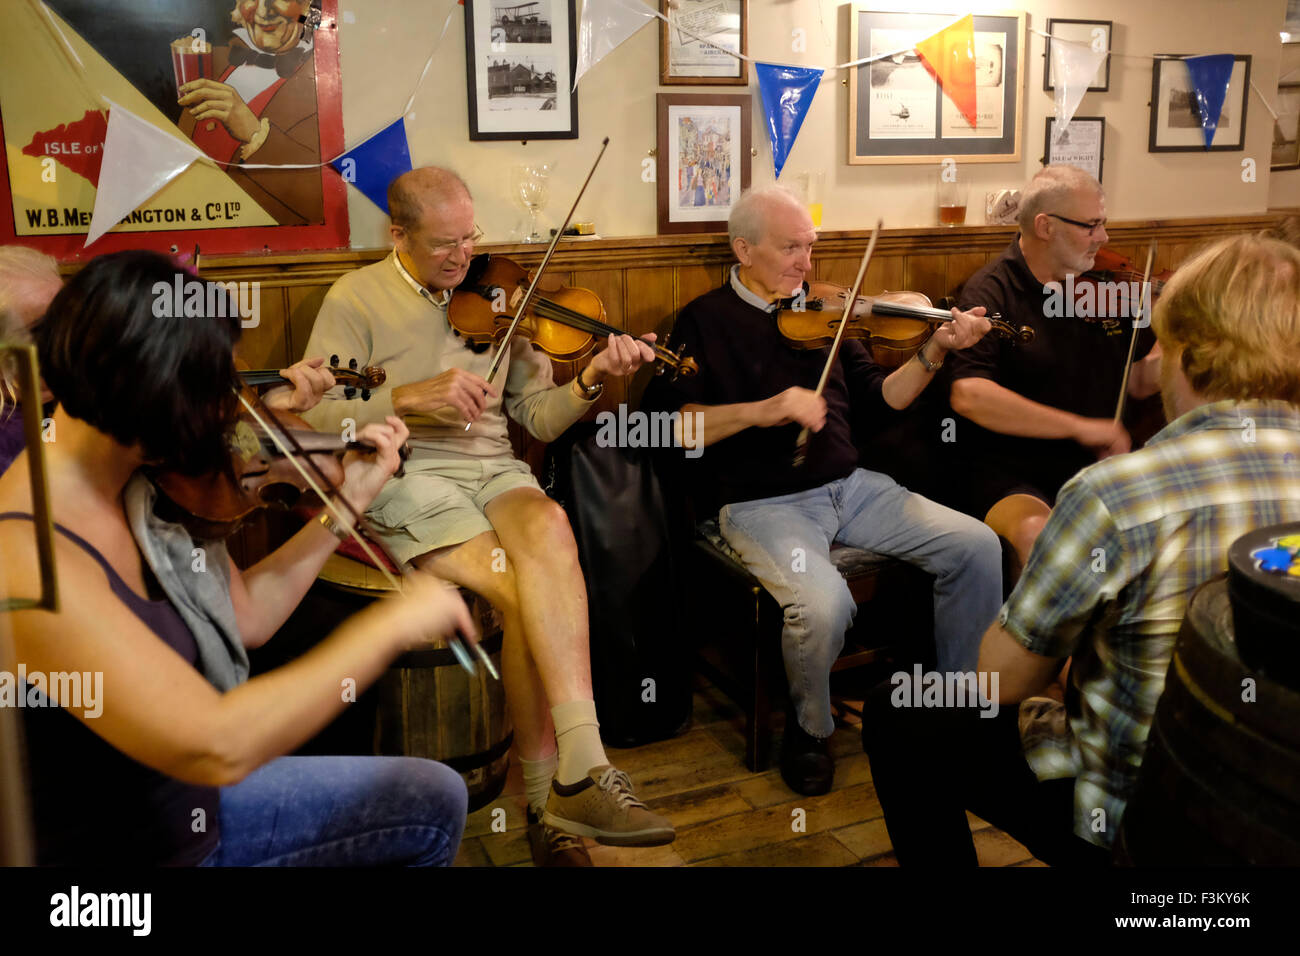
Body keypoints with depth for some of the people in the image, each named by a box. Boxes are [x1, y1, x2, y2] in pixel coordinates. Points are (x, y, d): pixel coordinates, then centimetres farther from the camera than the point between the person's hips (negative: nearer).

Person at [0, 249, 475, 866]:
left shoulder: (132, 496, -5)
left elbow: (246, 614, 7)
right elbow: (218, 746, -36)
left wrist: (350, 499, 5)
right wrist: (390, 625, -29)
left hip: (191, 805, 8)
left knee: (435, 800, 12)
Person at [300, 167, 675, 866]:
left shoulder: (493, 300, 15)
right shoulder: (355, 299, 6)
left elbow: (538, 417, 11)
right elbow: (318, 414, -5)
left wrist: (589, 381, -9)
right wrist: (413, 396, -18)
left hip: (493, 468, 3)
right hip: (407, 477, -2)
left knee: (548, 528, -34)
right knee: (528, 590, -30)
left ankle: (556, 791, -32)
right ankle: (557, 790, -20)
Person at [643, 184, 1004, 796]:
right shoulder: (705, 321, 0)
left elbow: (880, 399, 12)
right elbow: (669, 423, -11)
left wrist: (936, 350, -3)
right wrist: (761, 411, -22)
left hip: (849, 486, 6)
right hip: (762, 503, -5)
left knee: (976, 545, -9)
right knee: (823, 602, -33)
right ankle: (808, 729, 0)